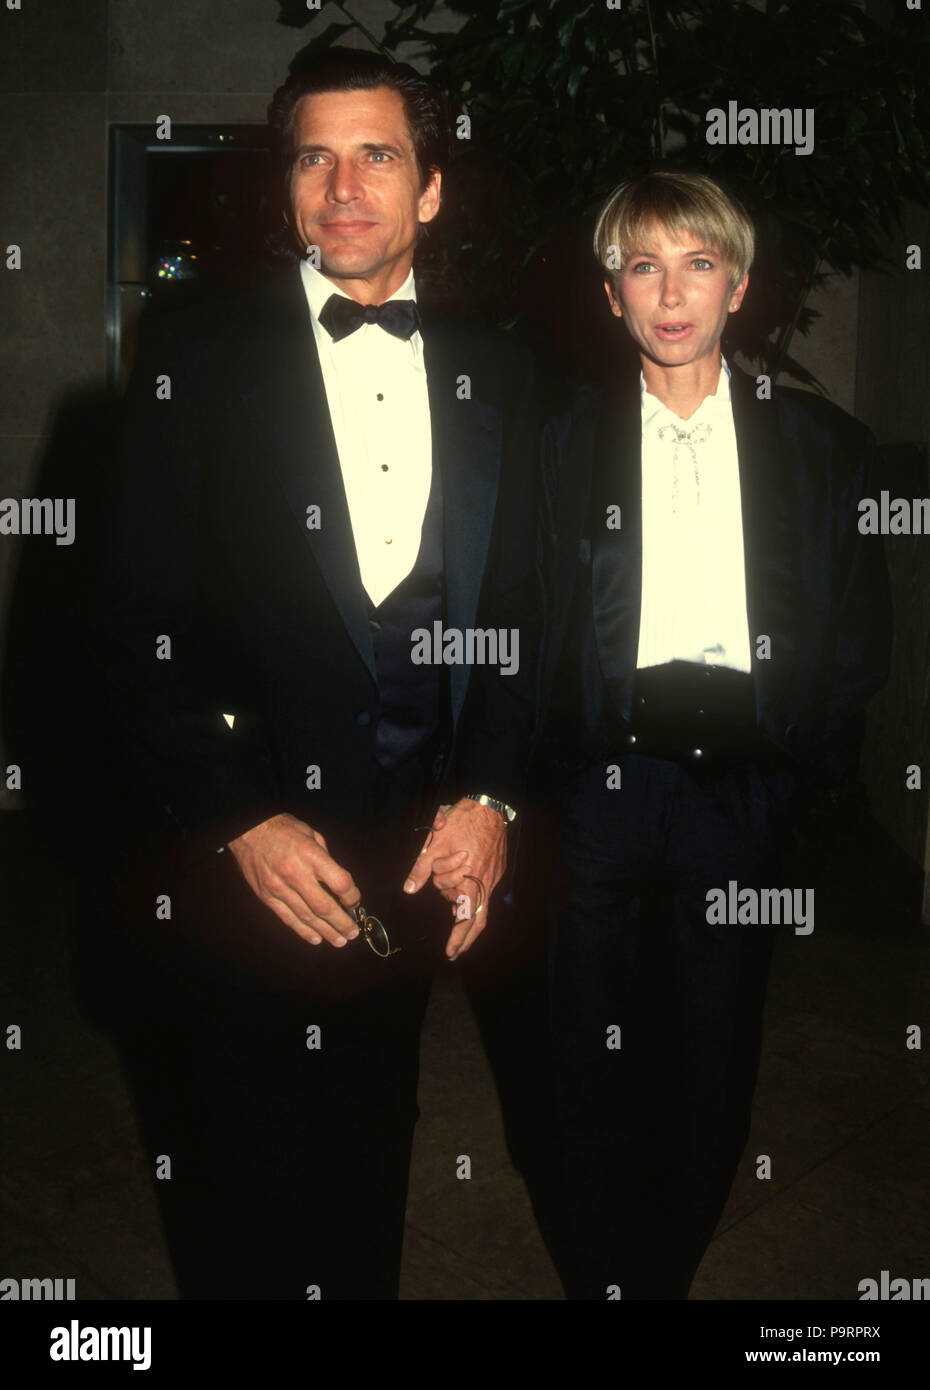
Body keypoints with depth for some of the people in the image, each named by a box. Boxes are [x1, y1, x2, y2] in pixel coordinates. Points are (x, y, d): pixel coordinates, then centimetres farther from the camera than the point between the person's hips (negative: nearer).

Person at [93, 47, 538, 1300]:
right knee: (237, 1206, 13)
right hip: (234, 861, -3)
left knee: (369, 1174, 19)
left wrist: (489, 795, -4)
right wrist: (239, 822, -14)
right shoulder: (195, 359, -4)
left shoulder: (491, 374, 7)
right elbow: (140, 628, -7)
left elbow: (515, 611, 8)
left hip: (415, 859, 3)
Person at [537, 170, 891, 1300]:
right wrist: (549, 772, -3)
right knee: (594, 1055, 8)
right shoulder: (562, 441, 7)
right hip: (603, 783, 0)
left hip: (746, 791, 0)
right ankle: (599, 1278, 29)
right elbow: (530, 623, 6)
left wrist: (813, 774, -2)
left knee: (715, 1063, 10)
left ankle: (677, 1269, 32)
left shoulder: (824, 445, 6)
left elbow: (861, 632, 7)